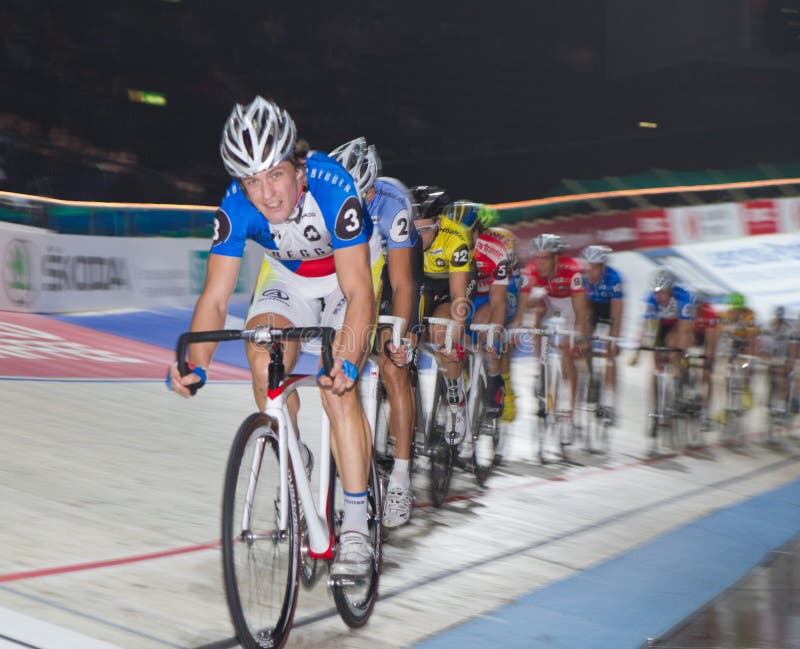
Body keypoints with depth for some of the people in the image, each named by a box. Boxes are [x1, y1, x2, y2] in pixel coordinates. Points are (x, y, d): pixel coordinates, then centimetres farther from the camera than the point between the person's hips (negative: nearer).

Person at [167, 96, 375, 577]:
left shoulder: (333, 191, -37)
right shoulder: (236, 208, -27)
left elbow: (358, 292, -38)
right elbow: (215, 298, -25)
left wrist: (347, 363, -52)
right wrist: (196, 366, -41)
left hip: (347, 276, -4)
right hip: (287, 276, 4)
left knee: (337, 388, -20)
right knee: (266, 369, -20)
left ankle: (356, 526, -16)